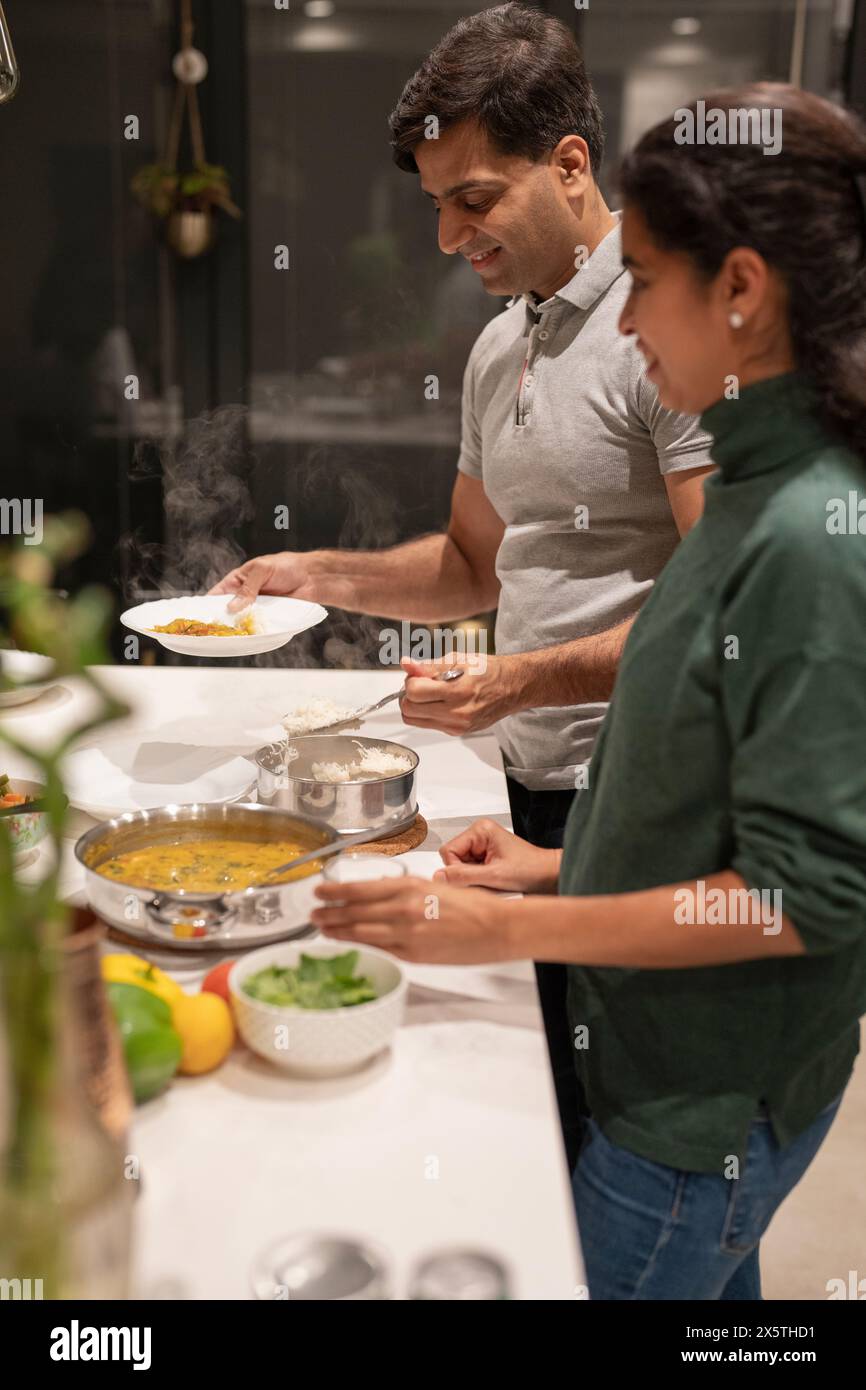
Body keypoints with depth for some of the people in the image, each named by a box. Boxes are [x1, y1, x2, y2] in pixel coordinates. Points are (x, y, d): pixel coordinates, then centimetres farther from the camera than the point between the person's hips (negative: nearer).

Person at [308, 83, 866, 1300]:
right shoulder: (761, 495, 2)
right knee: (710, 1289, 26)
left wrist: (509, 929, -22)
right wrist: (563, 865, 6)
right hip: (684, 1063, 8)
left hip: (710, 1103, -8)